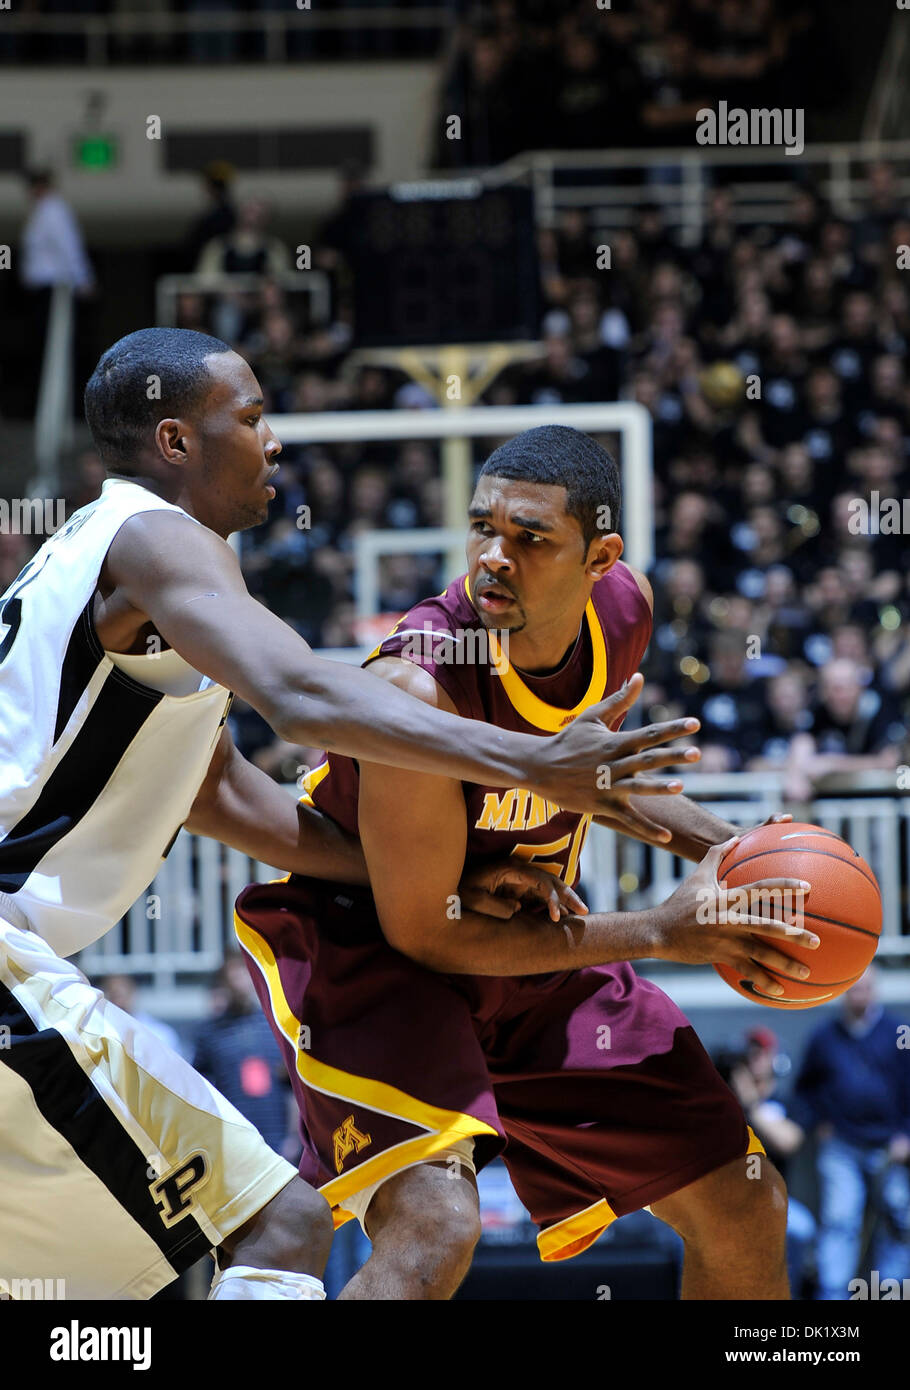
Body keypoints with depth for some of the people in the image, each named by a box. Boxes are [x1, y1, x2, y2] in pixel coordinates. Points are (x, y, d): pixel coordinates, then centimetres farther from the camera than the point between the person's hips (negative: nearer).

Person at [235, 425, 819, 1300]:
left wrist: (721, 847, -2)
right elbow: (422, 931, -24)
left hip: (523, 944, 8)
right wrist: (658, 934, -23)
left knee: (745, 1213, 10)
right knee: (433, 1229, -34)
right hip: (364, 942, -7)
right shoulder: (422, 689, -33)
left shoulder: (623, 610, -12)